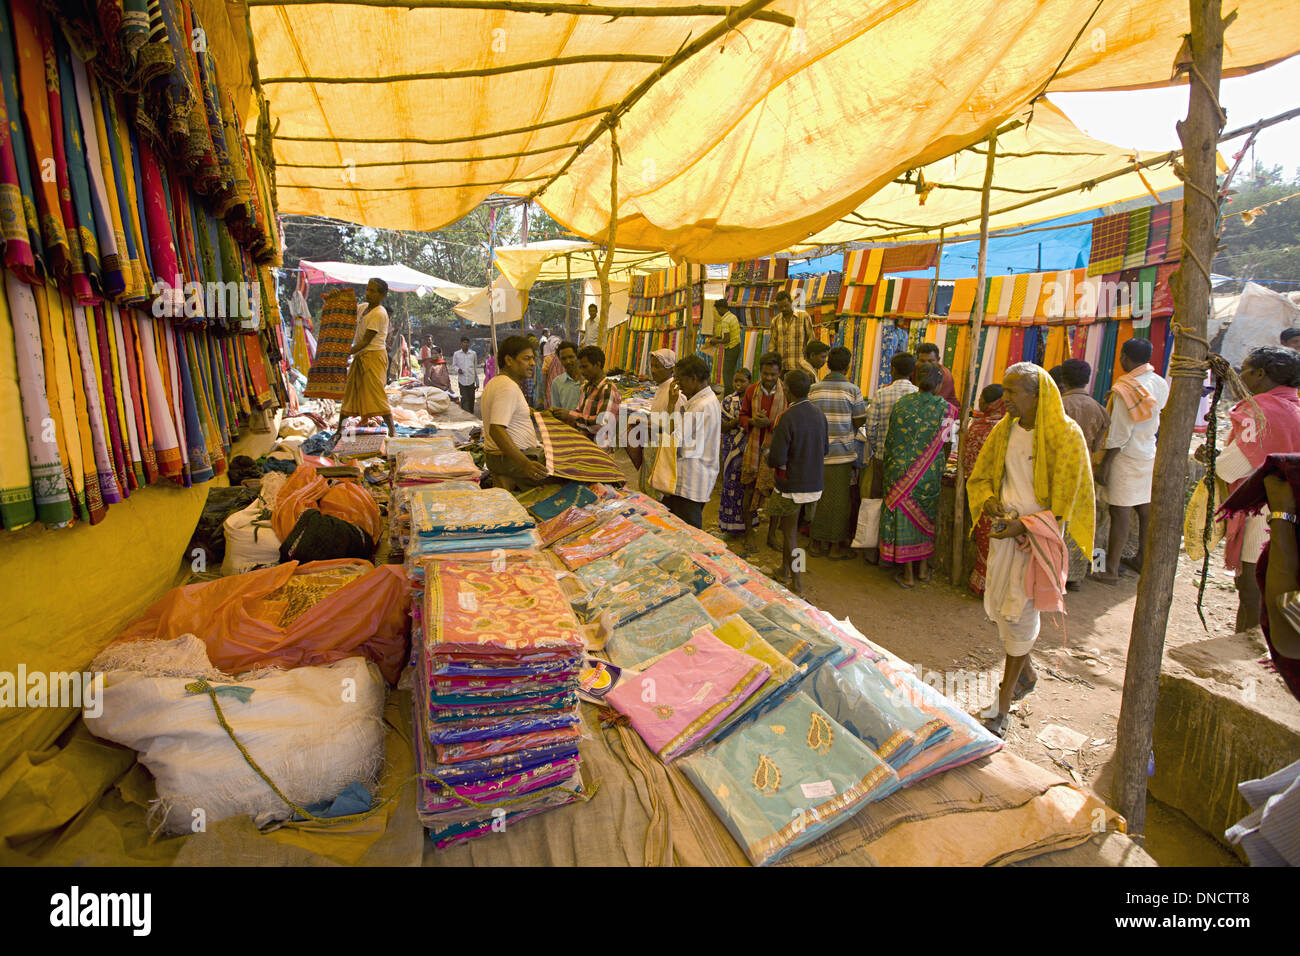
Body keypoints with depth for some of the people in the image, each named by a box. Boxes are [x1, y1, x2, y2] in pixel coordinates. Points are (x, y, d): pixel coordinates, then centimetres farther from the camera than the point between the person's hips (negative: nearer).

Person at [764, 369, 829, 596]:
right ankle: (784, 572, 36)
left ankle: (797, 584, 11)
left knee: (790, 533, 7)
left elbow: (777, 459, -23)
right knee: (789, 527, 22)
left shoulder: (787, 418, -22)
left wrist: (769, 454, -2)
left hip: (792, 486, -7)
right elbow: (825, 447, 11)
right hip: (813, 483, 7)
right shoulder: (819, 414, 0)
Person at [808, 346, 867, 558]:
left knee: (818, 496, 12)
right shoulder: (852, 390, -7)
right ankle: (836, 545, 14)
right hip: (842, 453, -3)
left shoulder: (814, 389, 1)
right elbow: (859, 422, -2)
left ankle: (817, 542, 21)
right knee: (840, 499, 7)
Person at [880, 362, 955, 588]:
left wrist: (891, 465, 13)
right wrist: (940, 468, 15)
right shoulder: (945, 409, -8)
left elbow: (889, 440, 0)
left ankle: (908, 574, 14)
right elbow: (947, 444, -2)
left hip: (900, 469, -1)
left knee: (902, 518, 7)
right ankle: (923, 567, 29)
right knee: (925, 516, 18)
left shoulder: (900, 405, -6)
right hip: (929, 474, 1)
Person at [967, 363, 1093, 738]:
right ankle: (1026, 673, 39)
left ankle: (1003, 704, 10)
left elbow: (1063, 502, -12)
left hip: (1040, 533, -6)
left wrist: (1024, 525, -21)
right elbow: (978, 477, 12)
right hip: (1005, 528, 6)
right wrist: (991, 503, -8)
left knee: (1020, 612, -2)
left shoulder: (1065, 435, -12)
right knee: (996, 606, 12)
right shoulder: (1005, 430, 5)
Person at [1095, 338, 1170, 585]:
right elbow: (1160, 420, 12)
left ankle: (1111, 570, 2)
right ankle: (1143, 561, 28)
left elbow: (1119, 434, -17)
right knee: (1147, 509, 15)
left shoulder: (1125, 390, -17)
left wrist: (1105, 463, -13)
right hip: (1151, 456, 8)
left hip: (1127, 457, -7)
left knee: (1120, 513, -4)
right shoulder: (1160, 384, 4)